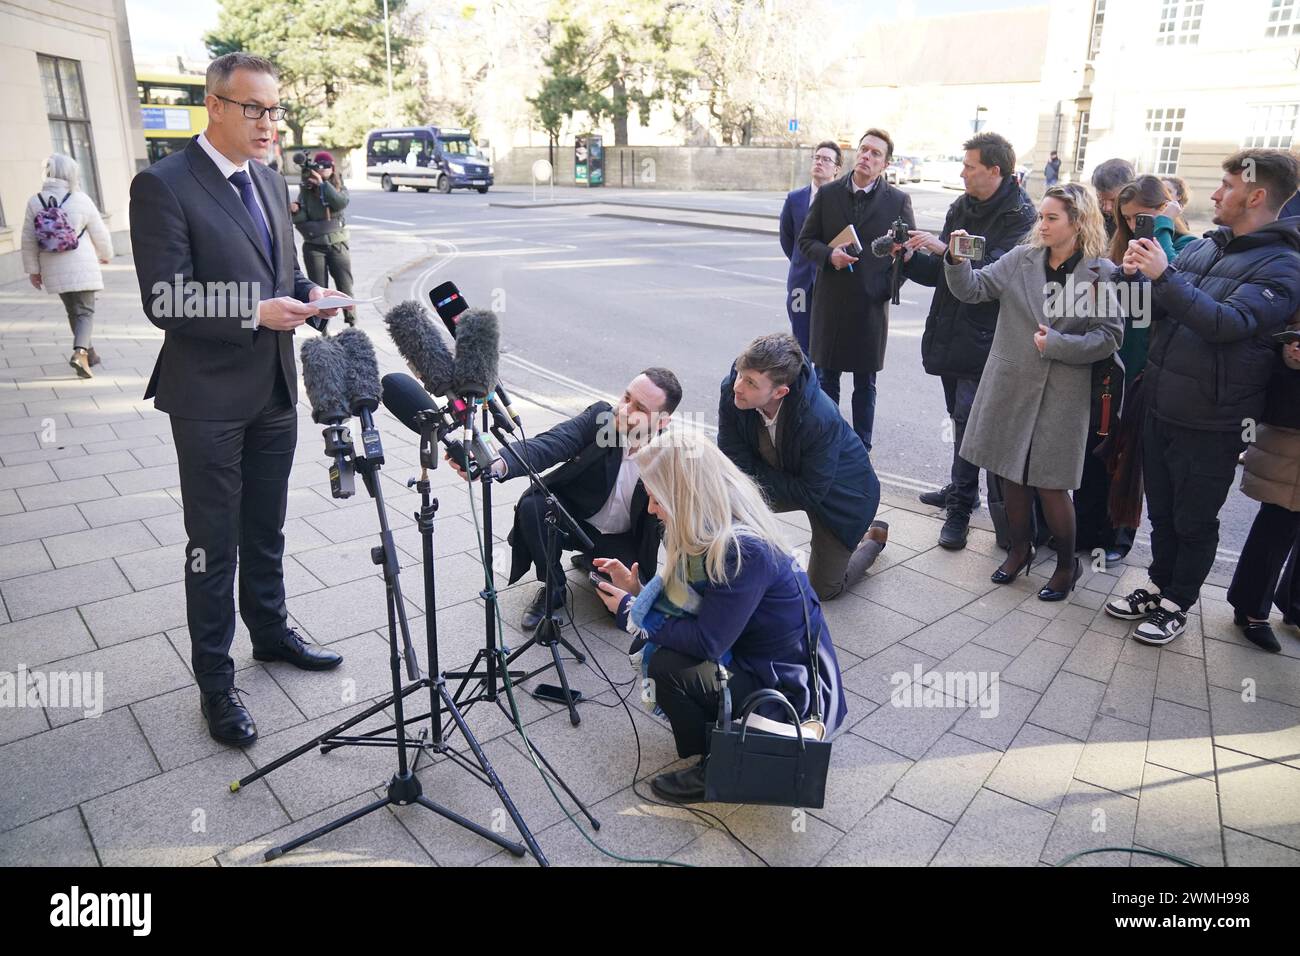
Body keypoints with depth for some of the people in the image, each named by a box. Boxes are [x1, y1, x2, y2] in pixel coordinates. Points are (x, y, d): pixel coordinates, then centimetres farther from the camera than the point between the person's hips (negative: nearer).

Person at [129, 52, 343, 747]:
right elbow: (164, 301, -17)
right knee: (214, 542, 4)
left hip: (273, 389, 7)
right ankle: (214, 683, 18)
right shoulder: (163, 186, -12)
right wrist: (255, 313, -28)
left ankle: (270, 632, 38)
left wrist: (307, 293, -3)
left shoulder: (269, 182, 11)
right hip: (210, 397, -6)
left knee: (266, 529, 20)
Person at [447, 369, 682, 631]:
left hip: (622, 540, 0)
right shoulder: (599, 417, -22)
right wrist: (494, 465, -56)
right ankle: (553, 590, -4)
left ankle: (591, 562, 17)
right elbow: (546, 446, -37)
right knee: (533, 504, -29)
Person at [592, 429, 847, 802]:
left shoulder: (742, 549, -29)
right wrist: (638, 590, -3)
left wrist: (632, 611, -16)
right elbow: (687, 603, 7)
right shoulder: (716, 529, -1)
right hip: (750, 654, 9)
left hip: (789, 686, -9)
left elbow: (706, 643, -26)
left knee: (667, 667, -22)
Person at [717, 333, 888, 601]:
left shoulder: (821, 419, -41)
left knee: (824, 589, 8)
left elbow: (811, 492, -28)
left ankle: (873, 538, 36)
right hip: (788, 479, 4)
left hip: (840, 494, -4)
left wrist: (753, 472, -26)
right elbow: (737, 466, -19)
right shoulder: (732, 390, -27)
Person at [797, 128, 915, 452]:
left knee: (866, 385, 9)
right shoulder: (828, 194, 3)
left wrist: (891, 284, -7)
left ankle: (861, 449, 20)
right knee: (826, 380, 8)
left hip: (872, 304, -1)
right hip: (830, 302, 1)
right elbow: (806, 240, 5)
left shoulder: (899, 201, 0)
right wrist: (829, 255, -14)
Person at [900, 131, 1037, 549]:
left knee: (968, 419, -9)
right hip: (949, 331, 8)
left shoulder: (1019, 215, -10)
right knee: (960, 417, 17)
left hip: (982, 338, -7)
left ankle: (960, 508, -2)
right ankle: (961, 488, 31)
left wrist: (946, 249, -24)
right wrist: (910, 258, -5)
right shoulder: (961, 208, 12)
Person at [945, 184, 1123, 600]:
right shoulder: (1021, 259, 2)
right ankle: (1020, 548, 33)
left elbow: (1110, 336, -7)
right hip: (1011, 384, 3)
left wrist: (1057, 343, -16)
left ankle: (1067, 564, 24)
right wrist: (958, 261, -20)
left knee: (1049, 484, 1)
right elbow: (974, 289, -3)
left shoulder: (1100, 273, -6)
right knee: (1012, 473, 13)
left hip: (1061, 393, -3)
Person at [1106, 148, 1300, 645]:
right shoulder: (1202, 247, 8)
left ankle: (1178, 604, 26)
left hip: (1211, 423, -6)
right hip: (1161, 408, 6)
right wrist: (1137, 276, -8)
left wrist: (1164, 275, -28)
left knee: (1194, 522, 9)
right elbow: (1155, 310, 12)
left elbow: (1229, 323, -27)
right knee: (1161, 511, 19)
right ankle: (1158, 585, 36)